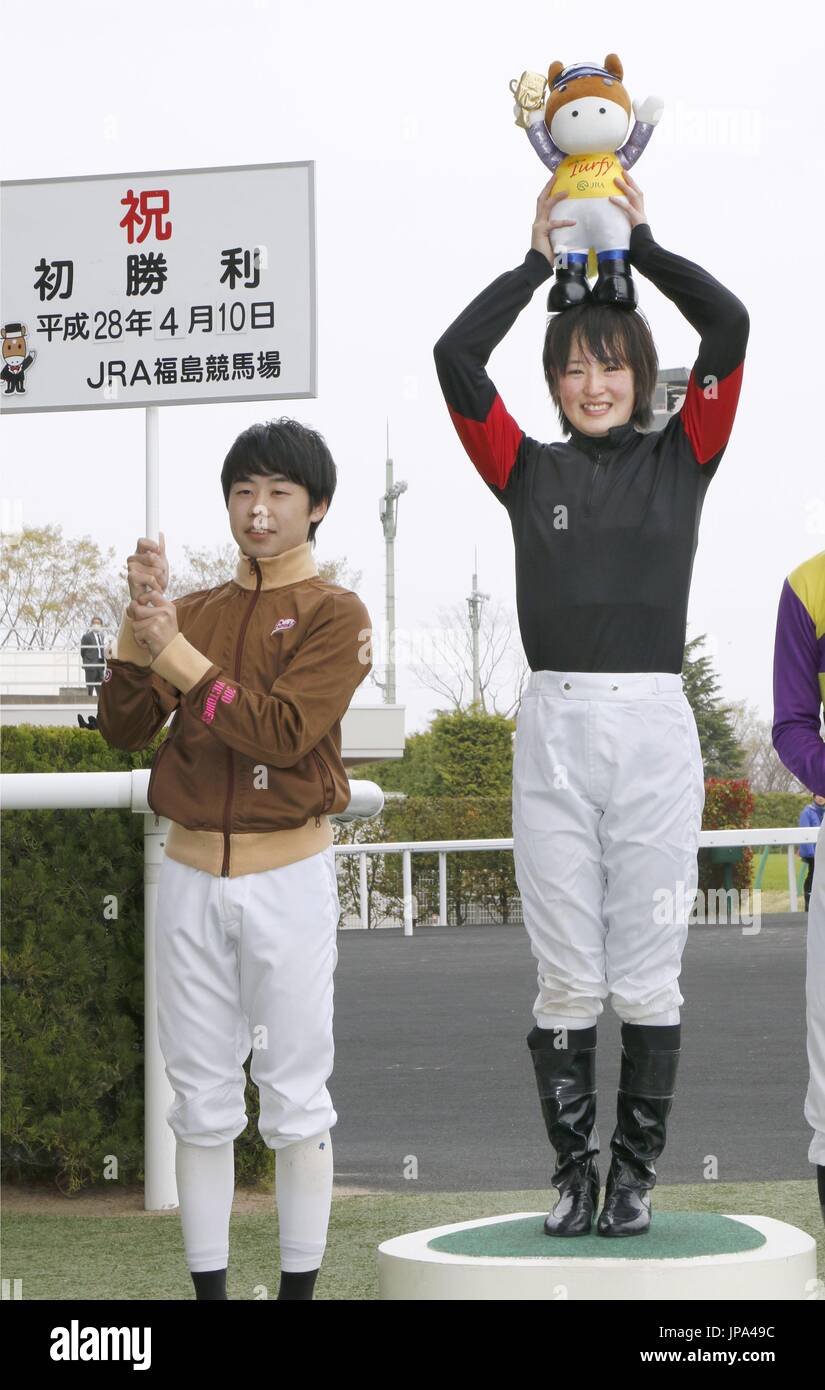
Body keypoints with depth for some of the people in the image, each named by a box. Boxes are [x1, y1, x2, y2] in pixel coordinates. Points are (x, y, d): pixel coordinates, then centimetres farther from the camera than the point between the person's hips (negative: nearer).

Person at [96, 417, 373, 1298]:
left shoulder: (335, 615, -2)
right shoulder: (193, 613, 13)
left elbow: (283, 732, -16)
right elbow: (124, 728, 3)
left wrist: (179, 655, -17)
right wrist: (139, 621, -10)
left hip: (289, 878, -4)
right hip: (190, 875, 4)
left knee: (295, 1100, 0)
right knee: (201, 1102, 7)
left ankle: (299, 1289, 8)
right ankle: (208, 1290, 13)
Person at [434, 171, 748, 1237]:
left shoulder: (680, 460, 10)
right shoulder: (529, 470, 10)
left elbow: (729, 328, 0)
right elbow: (455, 357, 1)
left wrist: (642, 243, 8)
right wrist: (540, 260, 8)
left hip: (654, 726, 0)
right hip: (553, 726, 1)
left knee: (646, 977, 2)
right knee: (566, 977, 2)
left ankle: (634, 1176, 12)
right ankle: (573, 1175, 10)